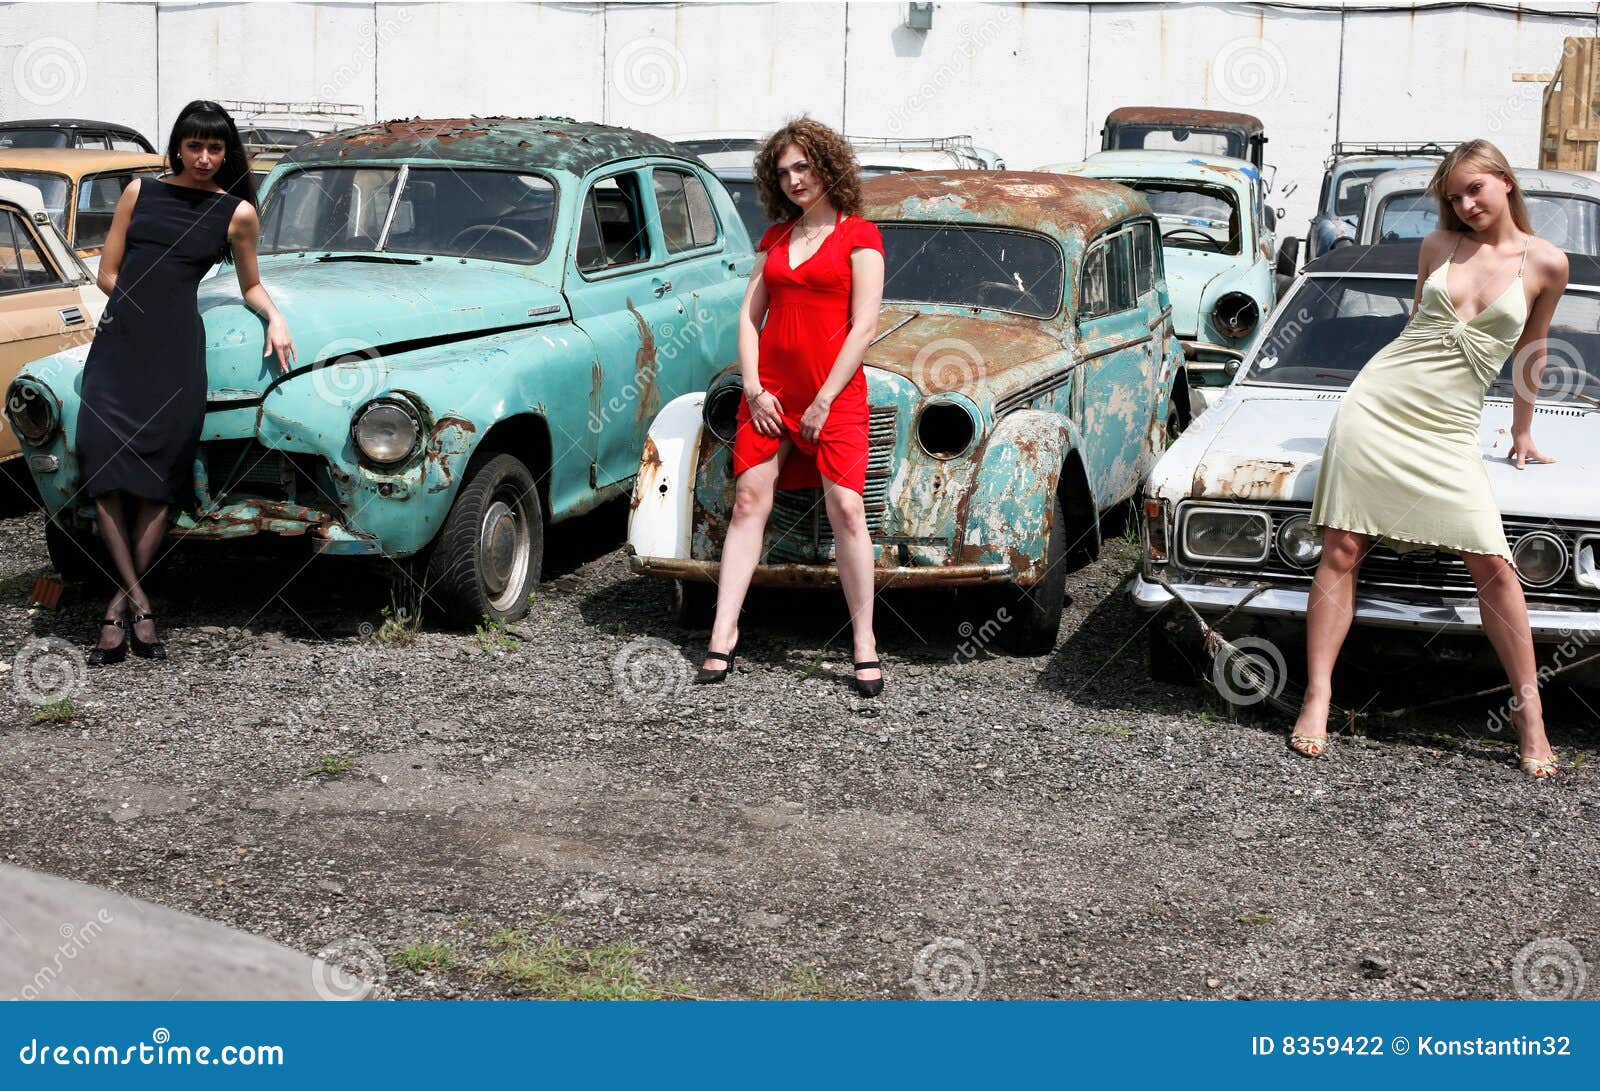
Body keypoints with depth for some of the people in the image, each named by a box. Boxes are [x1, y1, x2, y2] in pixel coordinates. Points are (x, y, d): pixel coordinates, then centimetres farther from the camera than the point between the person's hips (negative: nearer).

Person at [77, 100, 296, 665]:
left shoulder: (237, 212, 8)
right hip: (118, 340, 2)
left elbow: (250, 285, 19)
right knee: (102, 461, -13)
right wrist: (145, 304, 3)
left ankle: (120, 603, -1)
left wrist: (274, 317, 1)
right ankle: (140, 603, -12)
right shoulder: (141, 192, 13)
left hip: (177, 349, -2)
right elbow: (108, 274, 14)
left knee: (156, 476, -8)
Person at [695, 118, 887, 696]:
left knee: (845, 508, -9)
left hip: (833, 393, -5)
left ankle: (864, 642, -1)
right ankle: (723, 633, 1)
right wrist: (754, 390, -1)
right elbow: (749, 316, 12)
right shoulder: (775, 236, 15)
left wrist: (824, 401, -11)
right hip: (769, 392, 5)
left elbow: (864, 327, -8)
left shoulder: (859, 235, -2)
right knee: (748, 501, 0)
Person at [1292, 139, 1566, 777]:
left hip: (1449, 431, -1)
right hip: (1377, 404, 1)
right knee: (1342, 552, -5)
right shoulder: (1438, 247, 8)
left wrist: (1522, 431, 26)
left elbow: (1530, 353, 17)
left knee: (1492, 563, -9)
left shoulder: (1545, 263, 3)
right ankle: (1317, 700, 0)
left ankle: (1528, 712, 4)